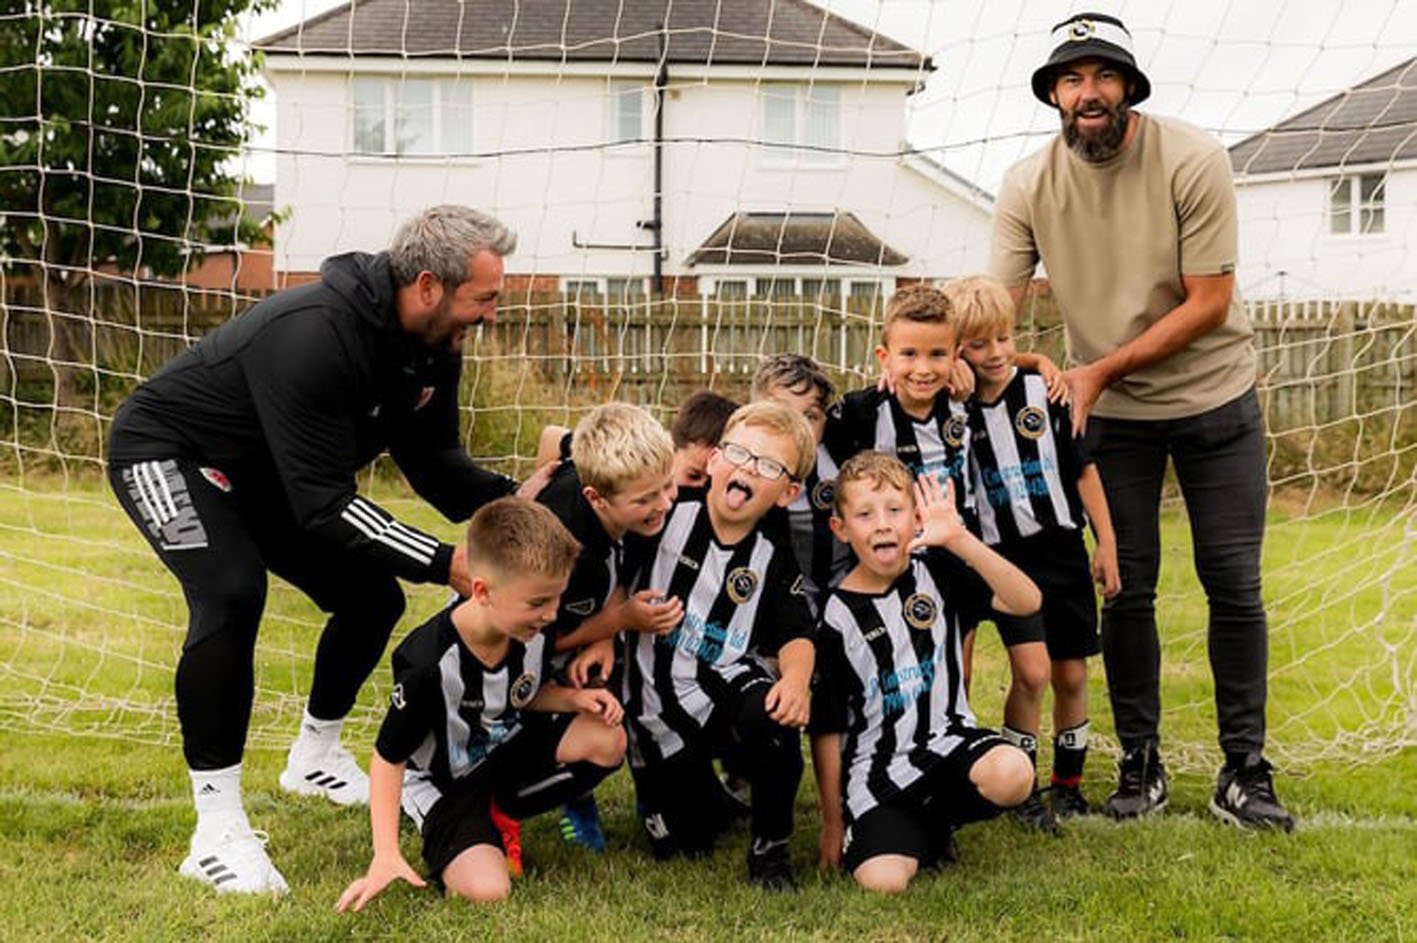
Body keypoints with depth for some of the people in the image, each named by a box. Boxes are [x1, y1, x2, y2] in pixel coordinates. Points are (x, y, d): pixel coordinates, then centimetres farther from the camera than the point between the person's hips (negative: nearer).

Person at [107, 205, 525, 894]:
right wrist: (444, 564, -38)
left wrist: (513, 501, -20)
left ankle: (314, 759, 30)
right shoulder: (315, 334, -37)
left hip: (263, 474, 9)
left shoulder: (432, 347, -10)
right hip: (167, 453, -9)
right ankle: (217, 831, -25)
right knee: (232, 594, -32)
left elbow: (434, 462, -1)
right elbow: (325, 505, -37)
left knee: (372, 598, 7)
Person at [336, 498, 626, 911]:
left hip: (510, 752, 6)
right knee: (486, 889, -28)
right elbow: (388, 757, -21)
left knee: (608, 740, -17)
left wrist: (573, 697, -13)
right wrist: (386, 855, -27)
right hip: (445, 784, -6)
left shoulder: (534, 632, -13)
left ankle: (500, 815, 1)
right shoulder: (429, 662, -32)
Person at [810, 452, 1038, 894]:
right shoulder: (836, 615, -7)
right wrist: (832, 823, 3)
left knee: (1012, 775, -31)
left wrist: (959, 539, -25)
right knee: (883, 880, -26)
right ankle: (909, 829, 12)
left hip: (948, 739, 3)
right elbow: (826, 730, -1)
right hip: (876, 765, -3)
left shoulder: (935, 571, 0)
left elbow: (1026, 602, -15)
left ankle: (937, 823, 4)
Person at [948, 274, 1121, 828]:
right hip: (1006, 557, -2)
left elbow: (1083, 470, 3)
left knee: (1071, 677, 8)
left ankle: (1068, 783, 27)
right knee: (1031, 671, -14)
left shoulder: (1045, 392, -2)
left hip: (1063, 550, 2)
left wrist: (1106, 544, 2)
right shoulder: (957, 408, -4)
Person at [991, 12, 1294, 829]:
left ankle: (1244, 771, 9)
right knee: (1127, 590, 4)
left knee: (1234, 584, -1)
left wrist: (1100, 369, -23)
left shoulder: (1192, 160, -18)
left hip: (1214, 397, -2)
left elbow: (1209, 304, -19)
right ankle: (1141, 763, 18)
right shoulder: (1028, 185, -10)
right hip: (1111, 413, 2)